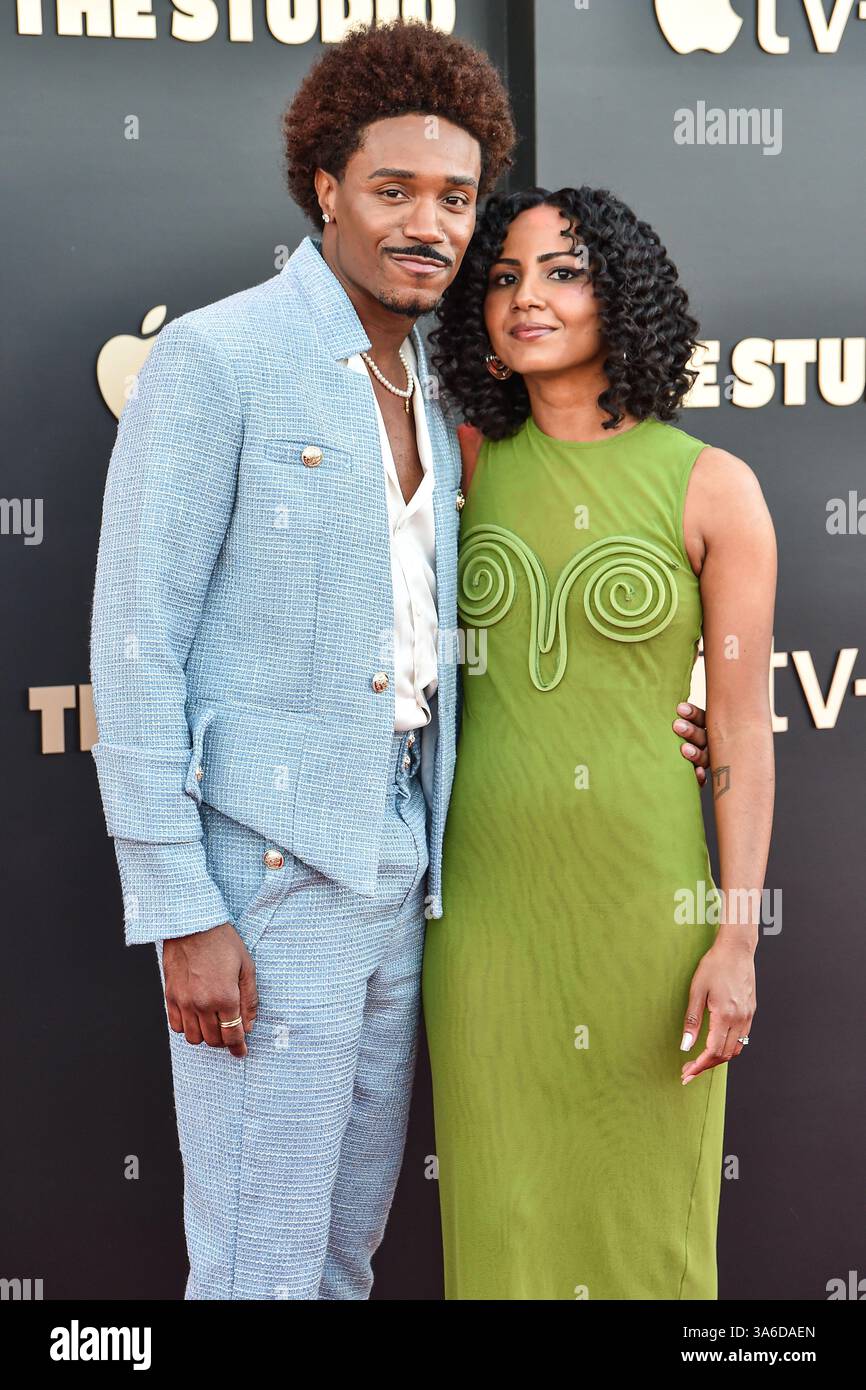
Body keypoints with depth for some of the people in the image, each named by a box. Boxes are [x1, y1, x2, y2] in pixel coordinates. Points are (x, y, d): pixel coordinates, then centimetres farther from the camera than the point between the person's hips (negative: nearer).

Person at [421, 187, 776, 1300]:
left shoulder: (711, 487, -5)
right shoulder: (471, 464, 3)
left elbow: (741, 726, -5)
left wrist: (736, 937, -7)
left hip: (645, 890, -2)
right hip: (485, 883, 3)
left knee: (645, 1207, 10)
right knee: (498, 1200, 13)